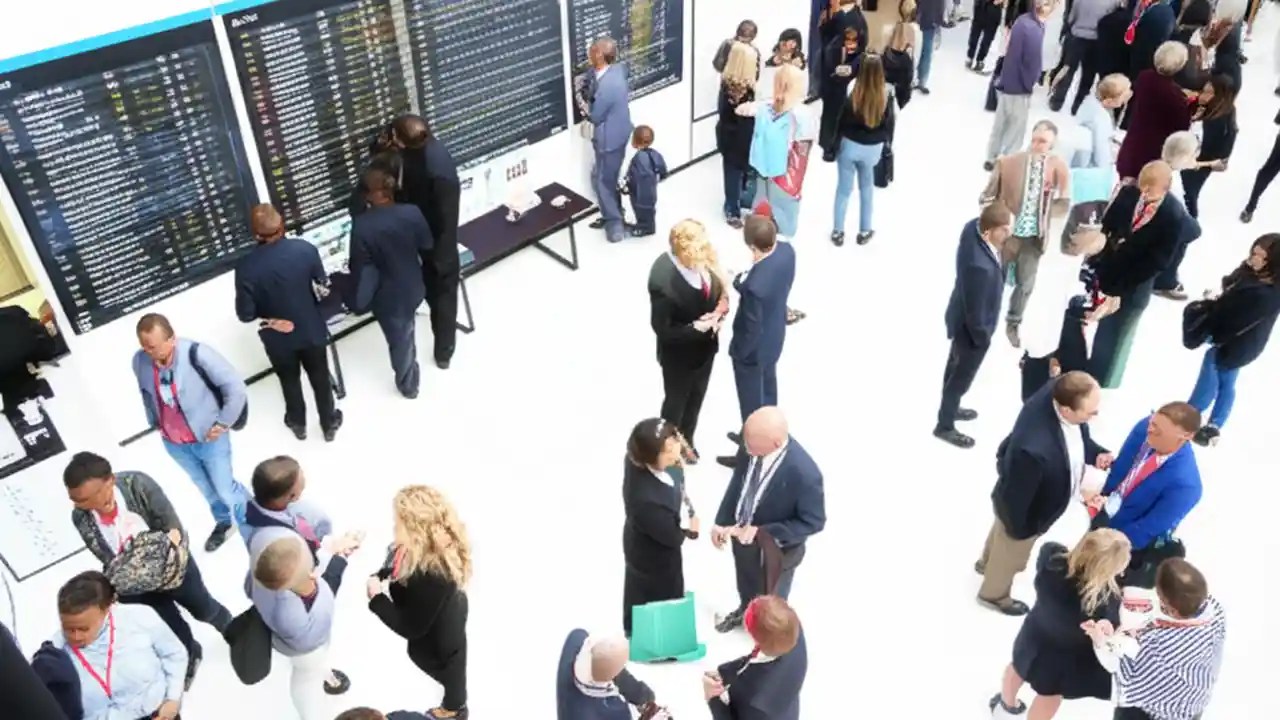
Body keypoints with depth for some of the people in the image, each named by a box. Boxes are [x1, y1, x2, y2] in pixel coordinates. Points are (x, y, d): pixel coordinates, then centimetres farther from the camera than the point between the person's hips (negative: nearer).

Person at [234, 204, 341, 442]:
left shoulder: (246, 266, -26)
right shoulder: (305, 249, -23)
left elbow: (245, 314, -19)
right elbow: (323, 287, -8)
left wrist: (269, 318, 1)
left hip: (278, 338, 0)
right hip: (312, 330, 1)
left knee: (290, 381, 26)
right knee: (320, 378, 23)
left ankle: (298, 424, 49)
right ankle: (329, 424, 43)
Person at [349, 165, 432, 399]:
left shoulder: (362, 225, -28)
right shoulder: (412, 213, -19)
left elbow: (359, 265, -18)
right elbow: (428, 246, -3)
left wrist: (361, 297, -2)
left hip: (387, 295, -3)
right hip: (412, 287, 3)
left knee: (399, 338, 19)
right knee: (405, 333, 32)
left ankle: (408, 384, 42)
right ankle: (410, 376, 56)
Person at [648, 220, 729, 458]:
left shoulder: (701, 258, -19)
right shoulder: (663, 283, -37)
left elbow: (718, 288, -1)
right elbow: (663, 330, -25)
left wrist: (719, 312, -19)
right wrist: (697, 328, -28)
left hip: (705, 345, 6)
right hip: (680, 354, -6)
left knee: (697, 396, 28)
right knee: (677, 400, 21)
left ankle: (686, 440, 55)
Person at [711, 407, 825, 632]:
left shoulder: (804, 474, -40)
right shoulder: (751, 446, -23)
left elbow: (813, 522, -25)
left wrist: (763, 533, -29)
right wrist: (721, 521, -7)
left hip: (775, 550, -5)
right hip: (741, 532, 5)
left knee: (771, 600, 27)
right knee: (746, 582, 35)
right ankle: (745, 610, 67)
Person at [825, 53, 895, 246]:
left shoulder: (852, 94, -20)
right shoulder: (887, 95, -15)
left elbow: (840, 123, -12)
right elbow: (889, 124, -4)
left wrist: (831, 147, 0)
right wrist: (887, 144, 12)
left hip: (850, 145, -1)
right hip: (873, 148, 2)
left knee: (843, 189, 13)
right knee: (867, 188, 22)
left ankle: (837, 232, 22)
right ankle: (864, 231, 31)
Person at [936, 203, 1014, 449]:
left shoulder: (973, 226, -19)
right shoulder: (980, 266, -44)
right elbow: (975, 311, -29)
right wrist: (983, 338, -14)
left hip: (961, 317, 8)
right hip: (971, 326, -8)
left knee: (956, 365, 30)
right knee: (962, 376, 16)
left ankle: (950, 407, 55)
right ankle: (944, 426, 40)